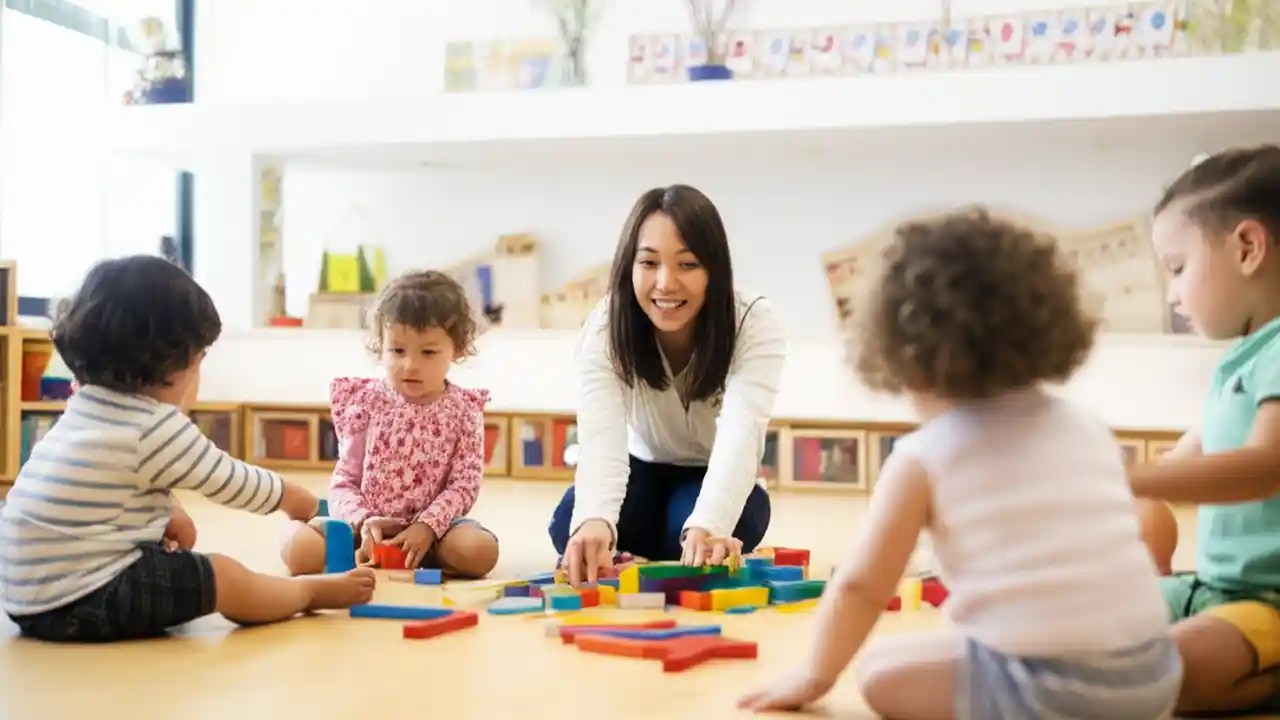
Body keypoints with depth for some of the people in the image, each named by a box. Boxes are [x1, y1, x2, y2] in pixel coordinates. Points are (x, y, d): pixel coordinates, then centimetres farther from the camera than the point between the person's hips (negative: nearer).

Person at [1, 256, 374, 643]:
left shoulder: (89, 406, 9)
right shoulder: (156, 427, -18)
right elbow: (233, 483, -5)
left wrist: (168, 511, 14)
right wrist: (294, 498, 12)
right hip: (80, 601, -9)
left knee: (180, 533, 22)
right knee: (228, 578, -3)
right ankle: (314, 590, 18)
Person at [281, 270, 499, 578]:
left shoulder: (464, 410, -1)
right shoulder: (367, 402, 0)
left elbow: (464, 484, -6)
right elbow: (344, 481, 0)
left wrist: (426, 528, -22)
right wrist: (362, 521, -20)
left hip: (433, 526, 1)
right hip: (368, 524, -1)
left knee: (479, 551, -31)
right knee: (300, 550, -25)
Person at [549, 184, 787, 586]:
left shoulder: (756, 325, -29)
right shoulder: (604, 328, -26)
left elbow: (740, 433, -44)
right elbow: (601, 437, -41)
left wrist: (708, 525, -64)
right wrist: (595, 520, -63)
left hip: (715, 479, -1)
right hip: (645, 471, 1)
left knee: (697, 528, -34)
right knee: (573, 528, -28)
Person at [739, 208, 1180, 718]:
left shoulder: (923, 457, 0)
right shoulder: (1090, 429, 15)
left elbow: (861, 585, 2)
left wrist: (815, 675, 19)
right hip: (1153, 677, 5)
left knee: (883, 671, 14)